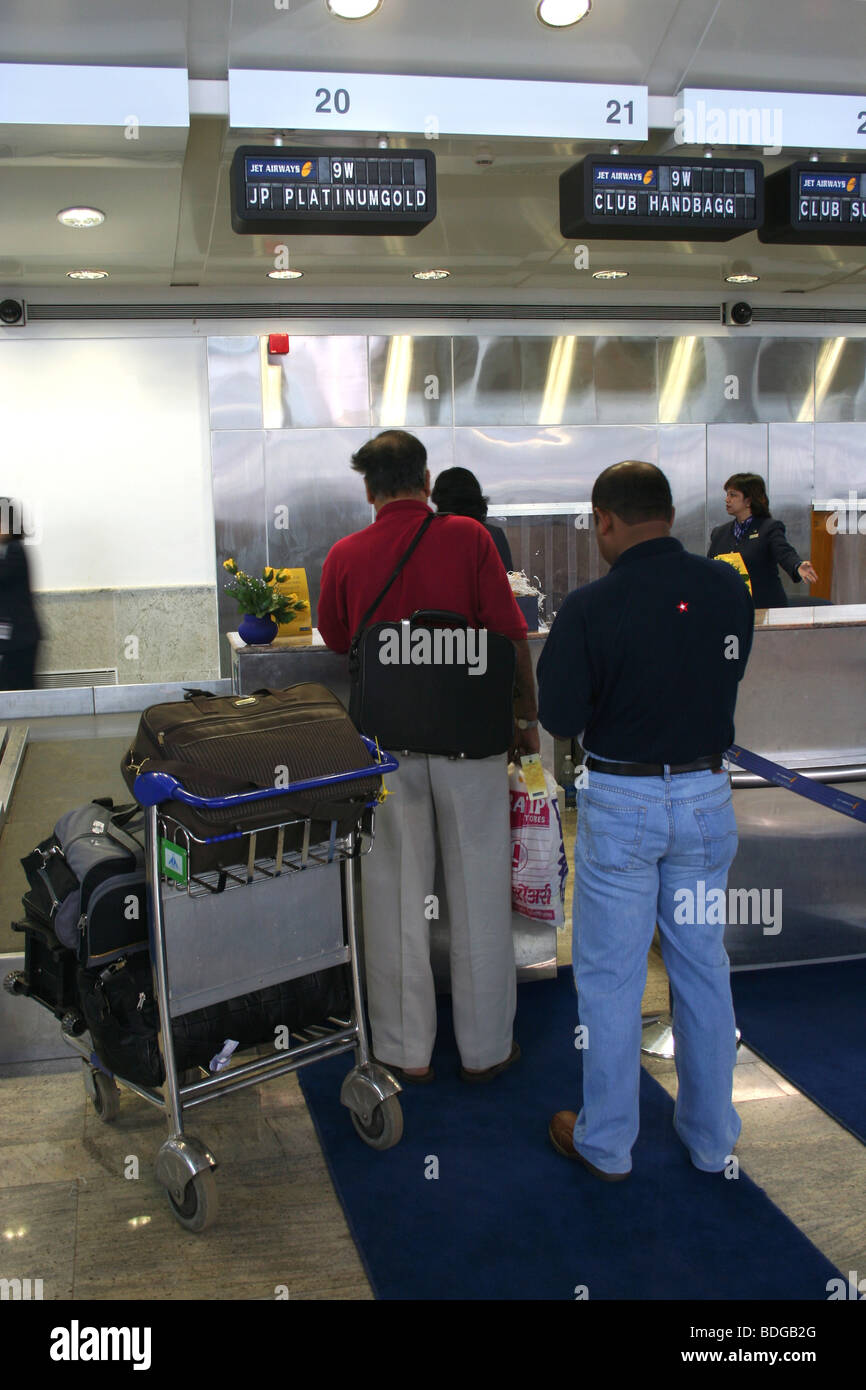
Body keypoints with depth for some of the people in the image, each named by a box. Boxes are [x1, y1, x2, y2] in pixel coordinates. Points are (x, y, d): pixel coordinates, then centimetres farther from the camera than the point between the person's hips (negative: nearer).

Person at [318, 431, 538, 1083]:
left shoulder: (345, 556, -1)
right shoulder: (467, 536, -6)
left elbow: (336, 645, 13)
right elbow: (512, 636, -6)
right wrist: (528, 715, 6)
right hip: (469, 736, -1)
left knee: (396, 895, 10)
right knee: (478, 891, 10)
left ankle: (407, 1050, 20)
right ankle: (485, 1048, 21)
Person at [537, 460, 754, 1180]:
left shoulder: (590, 608, -17)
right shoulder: (729, 588, -4)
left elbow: (559, 719, -11)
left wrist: (556, 655, 5)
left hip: (621, 804, -4)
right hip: (708, 796, 5)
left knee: (610, 978, 9)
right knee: (703, 967, 17)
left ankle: (606, 1143, 23)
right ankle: (712, 1137, 31)